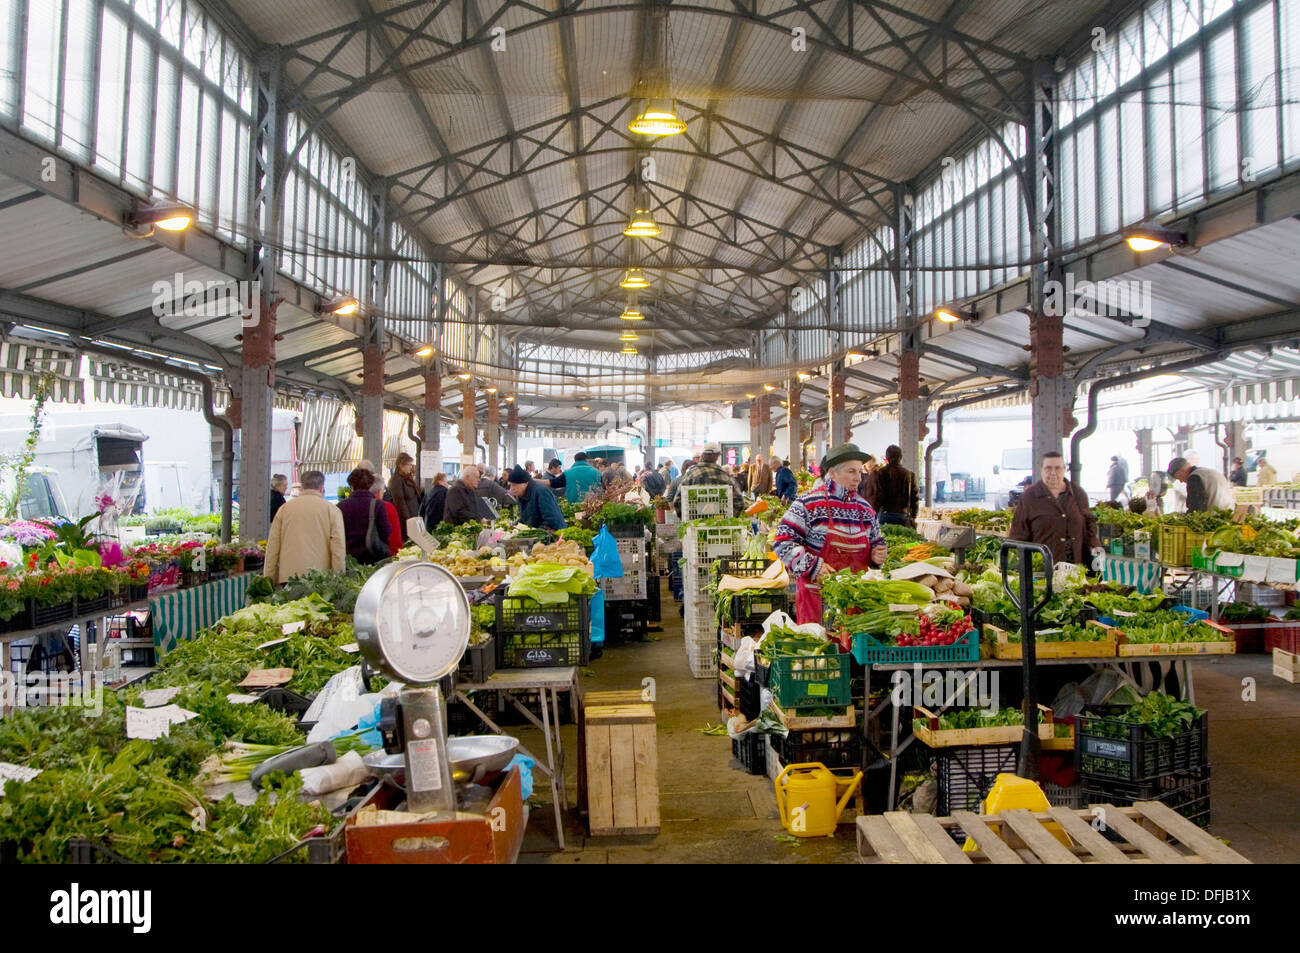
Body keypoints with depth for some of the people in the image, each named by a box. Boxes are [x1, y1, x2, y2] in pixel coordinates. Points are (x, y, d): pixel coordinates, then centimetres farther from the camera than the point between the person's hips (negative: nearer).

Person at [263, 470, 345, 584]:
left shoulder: (284, 508, 11)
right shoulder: (332, 509, 3)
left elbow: (272, 548, 10)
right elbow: (339, 549, -2)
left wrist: (269, 581, 15)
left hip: (288, 577, 2)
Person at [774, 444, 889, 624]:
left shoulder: (865, 509, 11)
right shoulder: (809, 504, -7)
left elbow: (876, 541, 26)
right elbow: (783, 542, -11)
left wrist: (877, 554, 4)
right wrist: (813, 566, -18)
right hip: (817, 594, -5)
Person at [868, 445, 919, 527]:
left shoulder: (881, 473, -3)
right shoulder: (910, 474, 3)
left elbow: (878, 496, -5)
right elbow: (915, 498, 6)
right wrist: (913, 518, 14)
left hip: (886, 515, -2)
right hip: (904, 515, 2)